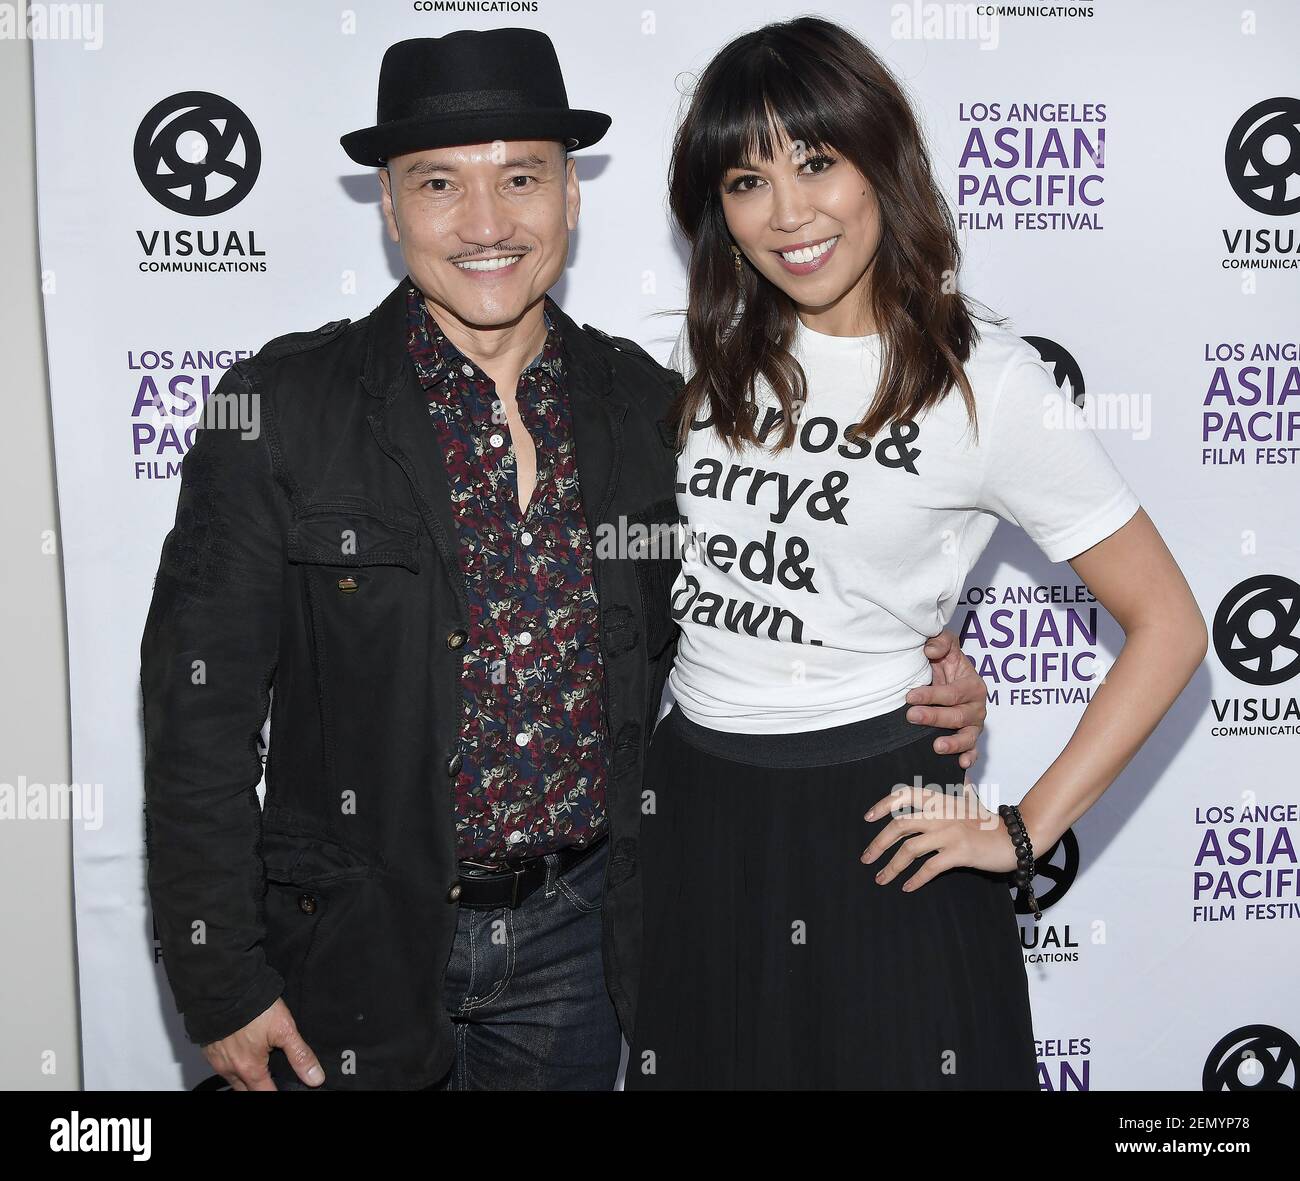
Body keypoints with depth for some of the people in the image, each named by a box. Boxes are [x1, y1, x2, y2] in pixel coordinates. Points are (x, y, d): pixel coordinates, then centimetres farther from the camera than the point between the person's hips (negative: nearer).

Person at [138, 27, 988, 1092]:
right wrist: (222, 988, -9)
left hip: (578, 935, 3)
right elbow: (202, 706, -10)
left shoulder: (647, 406, -2)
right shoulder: (283, 404, -12)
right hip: (358, 950, -2)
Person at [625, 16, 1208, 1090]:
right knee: (702, 1060, 17)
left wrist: (1026, 831, -11)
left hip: (871, 826, -4)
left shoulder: (983, 383, -11)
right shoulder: (706, 356, 3)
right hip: (688, 806, 5)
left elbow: (1168, 626, -8)